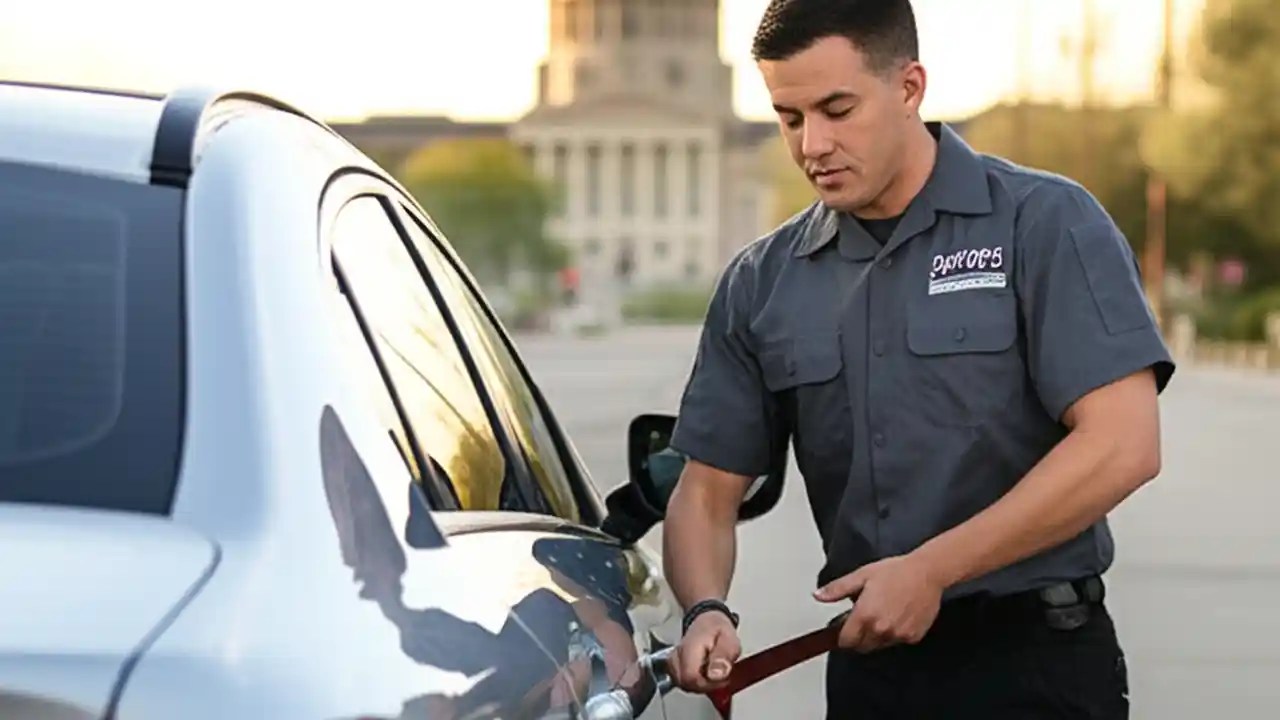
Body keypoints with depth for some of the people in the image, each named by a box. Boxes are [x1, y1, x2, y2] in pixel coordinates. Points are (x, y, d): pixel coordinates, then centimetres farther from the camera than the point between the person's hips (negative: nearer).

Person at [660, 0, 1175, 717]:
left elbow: (1122, 446, -16)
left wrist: (931, 570, -18)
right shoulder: (762, 282, 6)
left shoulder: (1042, 223, -8)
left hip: (1035, 659, -4)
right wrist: (708, 611, -14)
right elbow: (709, 490, 7)